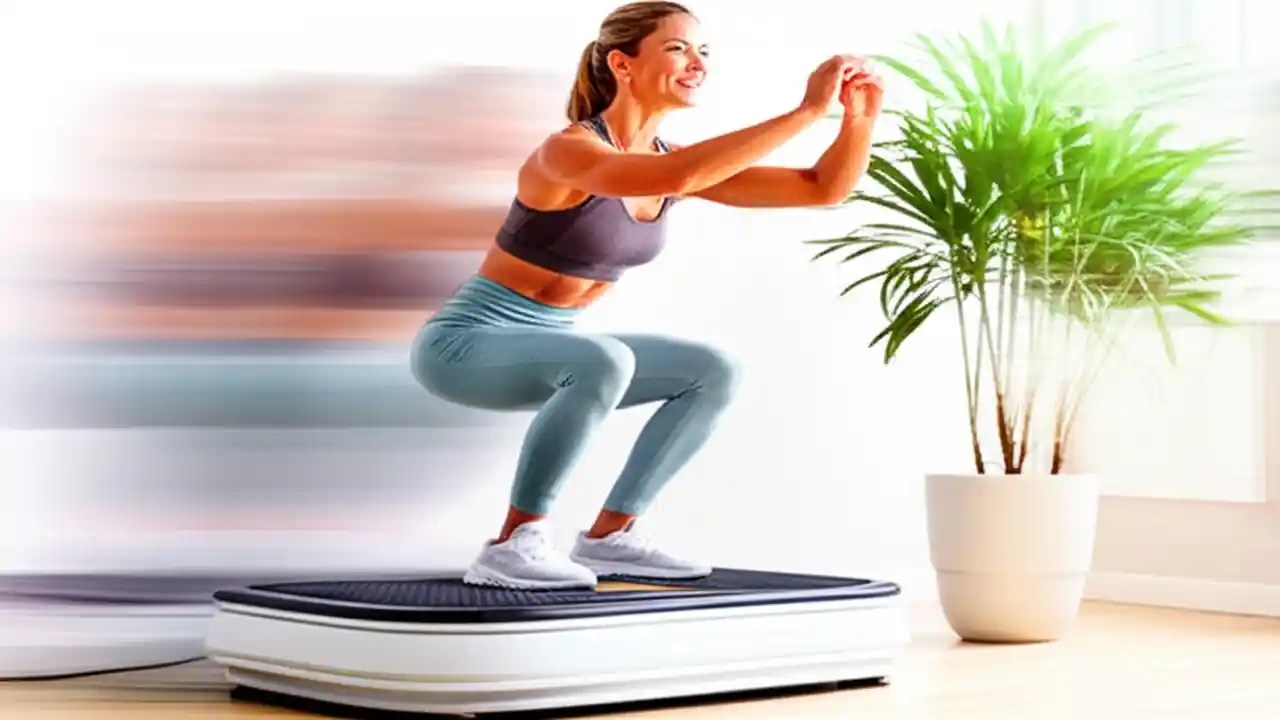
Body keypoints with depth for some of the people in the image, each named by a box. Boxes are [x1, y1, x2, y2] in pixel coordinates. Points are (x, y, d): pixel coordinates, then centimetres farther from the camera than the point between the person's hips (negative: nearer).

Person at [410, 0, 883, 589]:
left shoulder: (672, 161, 1)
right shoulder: (569, 151, -24)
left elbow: (825, 188, -1)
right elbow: (679, 179, -44)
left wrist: (859, 115, -20)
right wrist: (808, 110, -42)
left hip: (546, 346, 9)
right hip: (466, 343, -9)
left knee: (714, 372, 4)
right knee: (603, 361, -36)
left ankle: (608, 536, 5)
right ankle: (513, 545, -22)